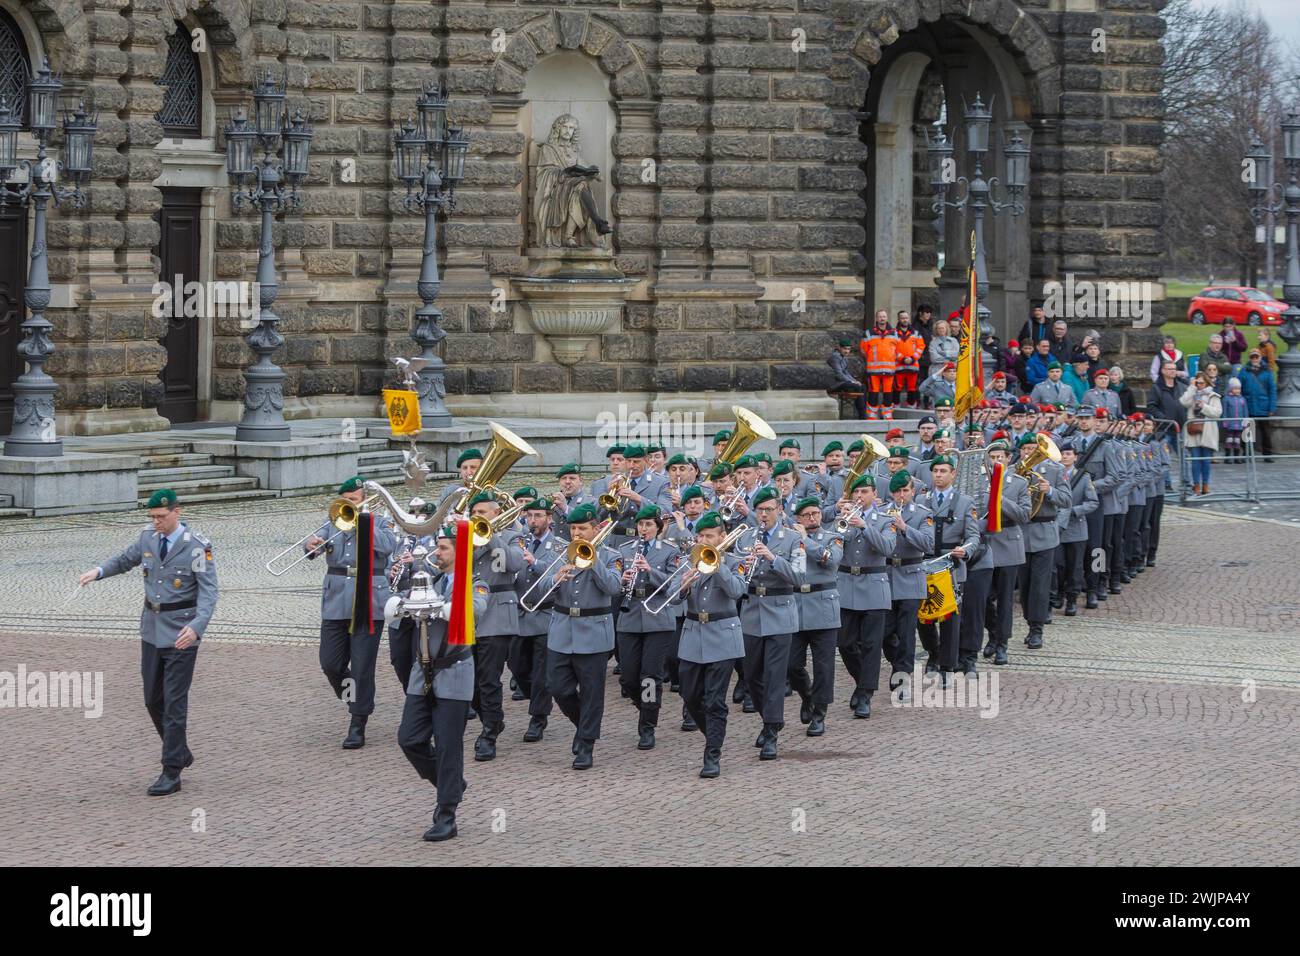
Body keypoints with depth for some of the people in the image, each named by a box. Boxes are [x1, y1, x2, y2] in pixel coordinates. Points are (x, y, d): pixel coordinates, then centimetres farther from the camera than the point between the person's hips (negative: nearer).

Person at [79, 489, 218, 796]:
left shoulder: (197, 547, -15)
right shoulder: (148, 538, 3)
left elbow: (208, 592, -20)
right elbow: (125, 560, 21)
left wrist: (196, 627, -35)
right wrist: (99, 571, 2)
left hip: (181, 634, -6)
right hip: (152, 630, 6)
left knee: (174, 702, -6)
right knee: (153, 700, 12)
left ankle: (171, 773, -1)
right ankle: (180, 753, 31)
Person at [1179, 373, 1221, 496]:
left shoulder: (1213, 396, 9)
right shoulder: (1192, 394, 12)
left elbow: (1217, 412, -1)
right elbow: (1184, 402, -9)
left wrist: (1204, 406, -11)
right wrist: (1192, 387, -4)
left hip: (1207, 432, 0)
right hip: (1194, 431, 1)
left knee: (1206, 460, 2)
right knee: (1195, 459, -3)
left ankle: (1205, 485, 12)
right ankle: (1196, 485, 0)